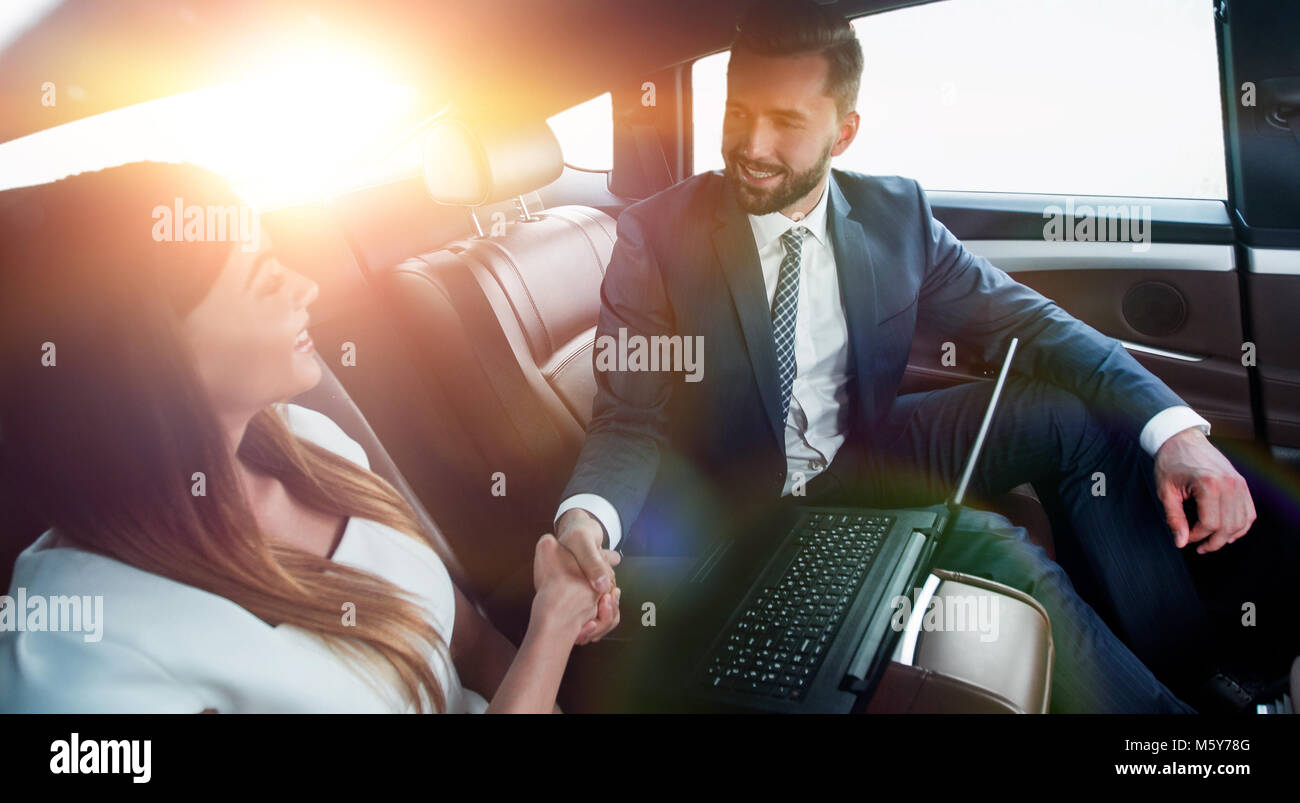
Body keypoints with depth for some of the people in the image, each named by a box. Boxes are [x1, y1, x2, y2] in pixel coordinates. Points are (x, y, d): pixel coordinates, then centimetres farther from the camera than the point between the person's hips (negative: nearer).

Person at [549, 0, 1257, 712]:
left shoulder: (895, 213, -3)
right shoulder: (656, 235, -13)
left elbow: (1020, 320, -4)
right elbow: (630, 418, -14)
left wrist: (1174, 428, -19)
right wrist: (585, 518, -38)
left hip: (870, 464, 5)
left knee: (1082, 413, -16)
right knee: (1008, 566, -27)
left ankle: (1182, 662, -3)